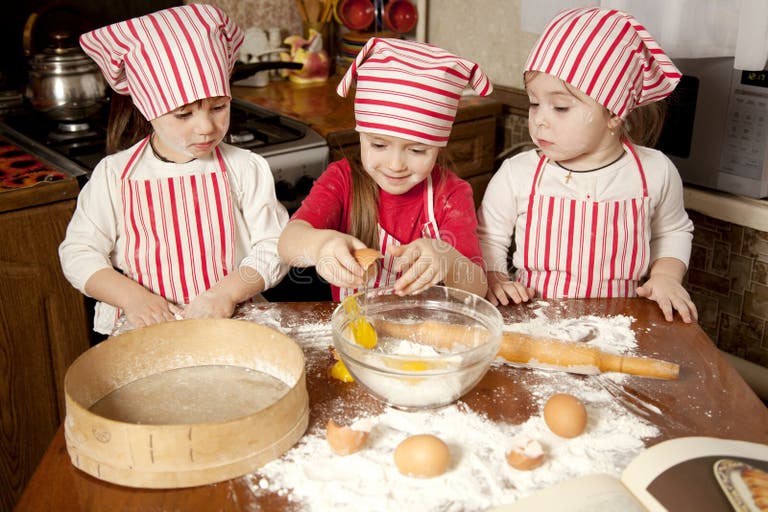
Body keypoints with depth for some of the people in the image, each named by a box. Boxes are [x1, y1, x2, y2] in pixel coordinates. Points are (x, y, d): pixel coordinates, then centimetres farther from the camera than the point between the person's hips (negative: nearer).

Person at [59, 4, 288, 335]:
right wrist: (132, 297, -12)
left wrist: (226, 292, -17)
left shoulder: (245, 168, -1)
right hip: (144, 329, 0)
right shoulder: (114, 175, 1)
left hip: (233, 322, 0)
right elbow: (78, 252, 3)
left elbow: (274, 246, -2)